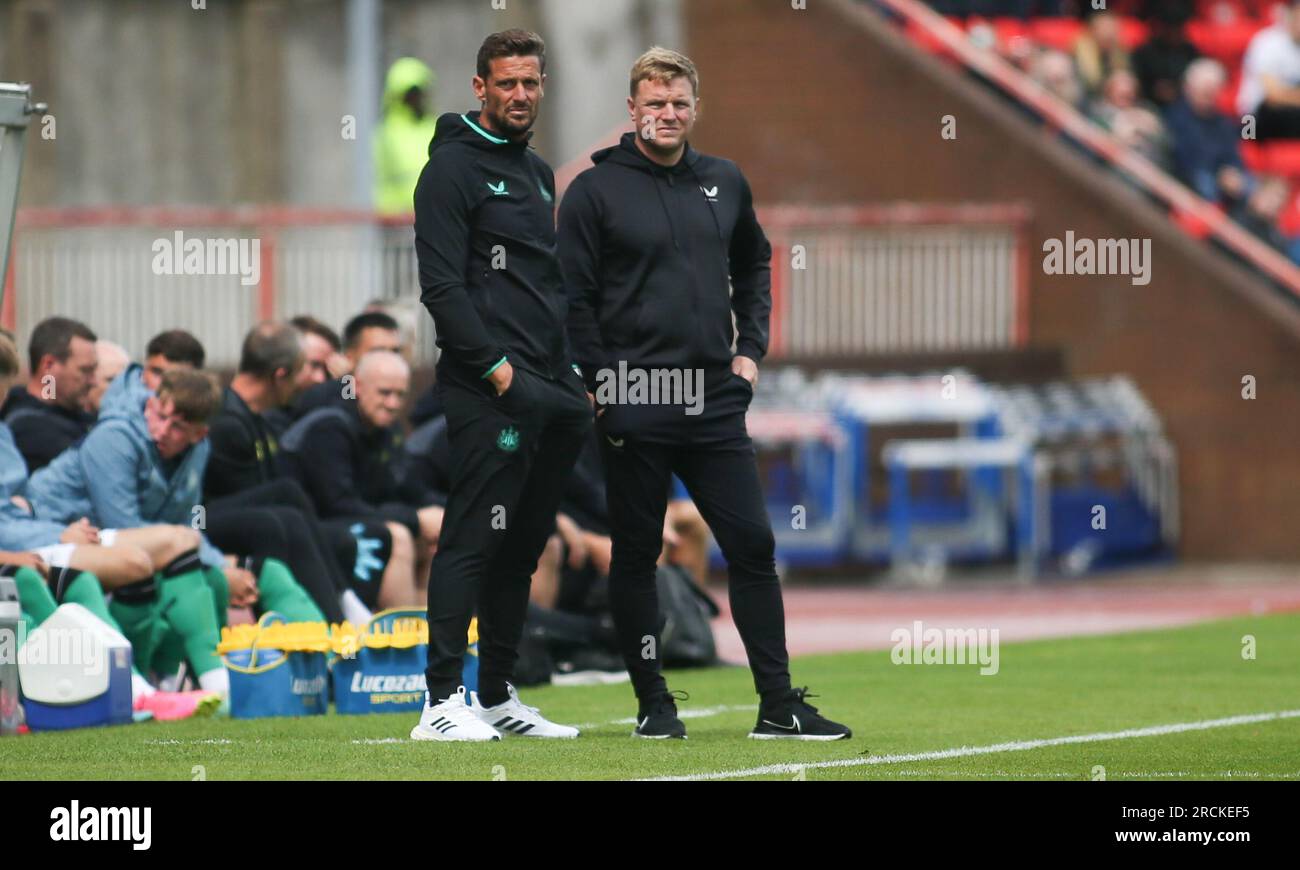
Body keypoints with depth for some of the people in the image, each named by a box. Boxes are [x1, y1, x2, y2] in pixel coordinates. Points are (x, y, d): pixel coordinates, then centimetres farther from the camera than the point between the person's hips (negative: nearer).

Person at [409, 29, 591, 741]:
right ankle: (443, 702, -13)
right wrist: (496, 367, -17)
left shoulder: (537, 173, 21)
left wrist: (576, 375, 16)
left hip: (550, 392, 9)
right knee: (471, 542, -11)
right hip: (487, 391, -9)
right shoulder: (453, 169, -6)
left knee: (522, 548, 10)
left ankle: (498, 697, 16)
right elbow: (442, 288, -13)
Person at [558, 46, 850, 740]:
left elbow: (754, 267, 25)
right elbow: (573, 297, -5)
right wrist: (602, 381, -11)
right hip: (631, 409, -4)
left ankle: (778, 703, 4)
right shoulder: (597, 190, -4)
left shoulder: (725, 184, 11)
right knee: (636, 556, 3)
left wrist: (751, 349, 13)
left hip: (715, 402, 4)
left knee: (753, 546, 1)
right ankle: (653, 702, 12)